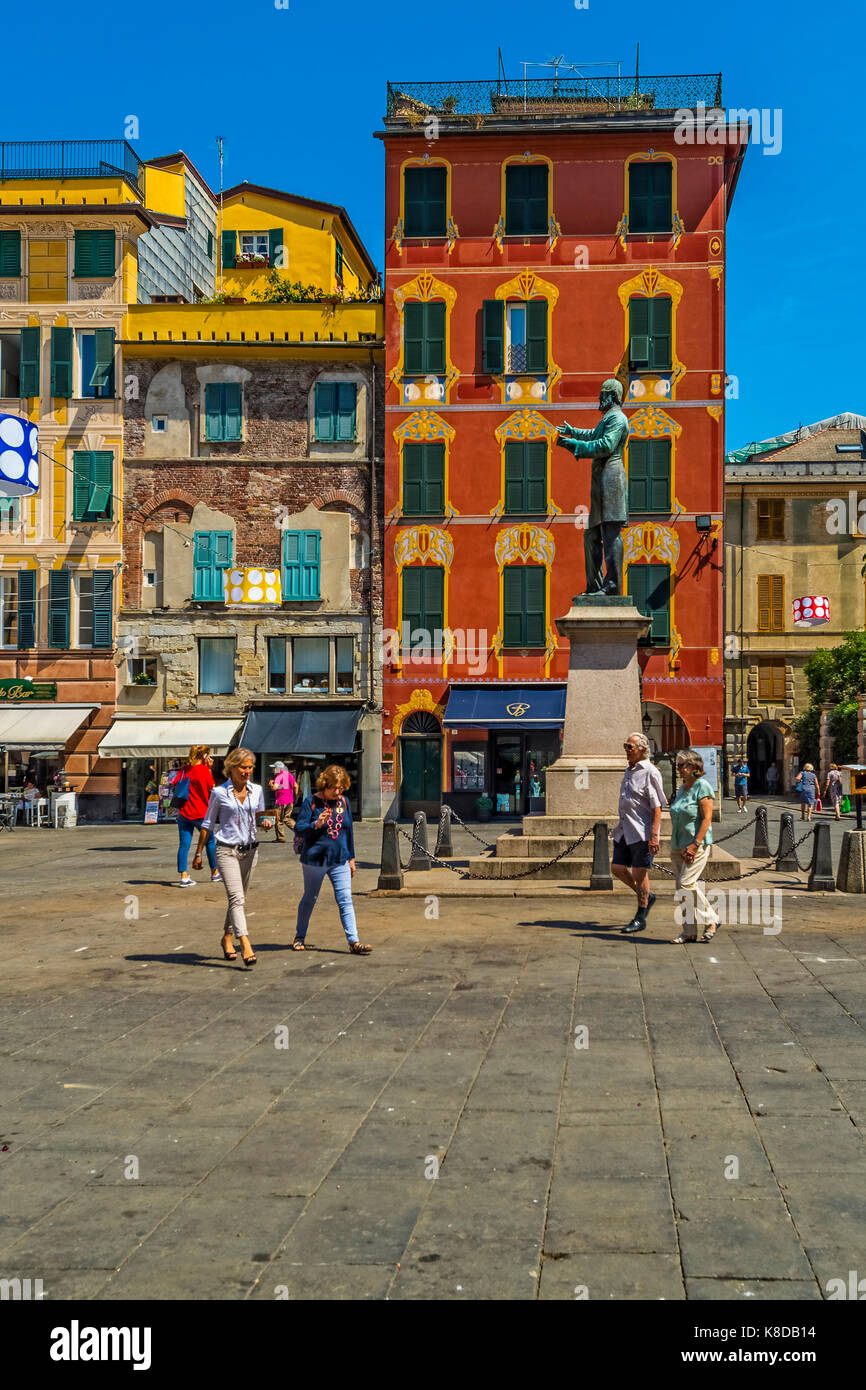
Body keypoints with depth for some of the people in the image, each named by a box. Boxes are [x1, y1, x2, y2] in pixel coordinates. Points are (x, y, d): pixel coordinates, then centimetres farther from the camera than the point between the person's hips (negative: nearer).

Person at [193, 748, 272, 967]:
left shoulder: (257, 791, 5)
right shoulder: (219, 793, -4)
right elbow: (208, 824, 4)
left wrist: (265, 823, -7)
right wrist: (198, 853, 5)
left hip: (249, 850, 4)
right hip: (227, 850, -4)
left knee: (237, 898, 14)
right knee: (237, 898, -16)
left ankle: (227, 939, 32)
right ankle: (246, 947, -25)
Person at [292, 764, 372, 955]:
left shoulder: (344, 802, 7)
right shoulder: (311, 802, -7)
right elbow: (298, 830, -9)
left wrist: (351, 858, 17)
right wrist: (316, 824, -28)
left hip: (339, 861, 3)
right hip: (315, 860, -3)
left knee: (345, 900, -4)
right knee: (310, 899, 11)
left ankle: (354, 942, -7)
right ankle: (300, 937, 29)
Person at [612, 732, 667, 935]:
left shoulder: (650, 773, -11)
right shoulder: (629, 771, 16)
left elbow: (657, 808, -16)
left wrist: (654, 835, -22)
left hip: (642, 832, -9)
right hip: (624, 830, 9)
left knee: (639, 873, -3)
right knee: (617, 868, 7)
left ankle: (640, 918, 8)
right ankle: (646, 896, 27)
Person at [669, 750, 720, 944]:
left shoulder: (702, 786, -12)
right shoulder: (683, 787, 13)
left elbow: (707, 818, -16)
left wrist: (695, 844, -21)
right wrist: (675, 845, 16)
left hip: (696, 844, -8)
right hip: (678, 846, 8)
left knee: (687, 884, -13)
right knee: (682, 887, 7)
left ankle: (711, 920, 3)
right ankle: (690, 931, 12)